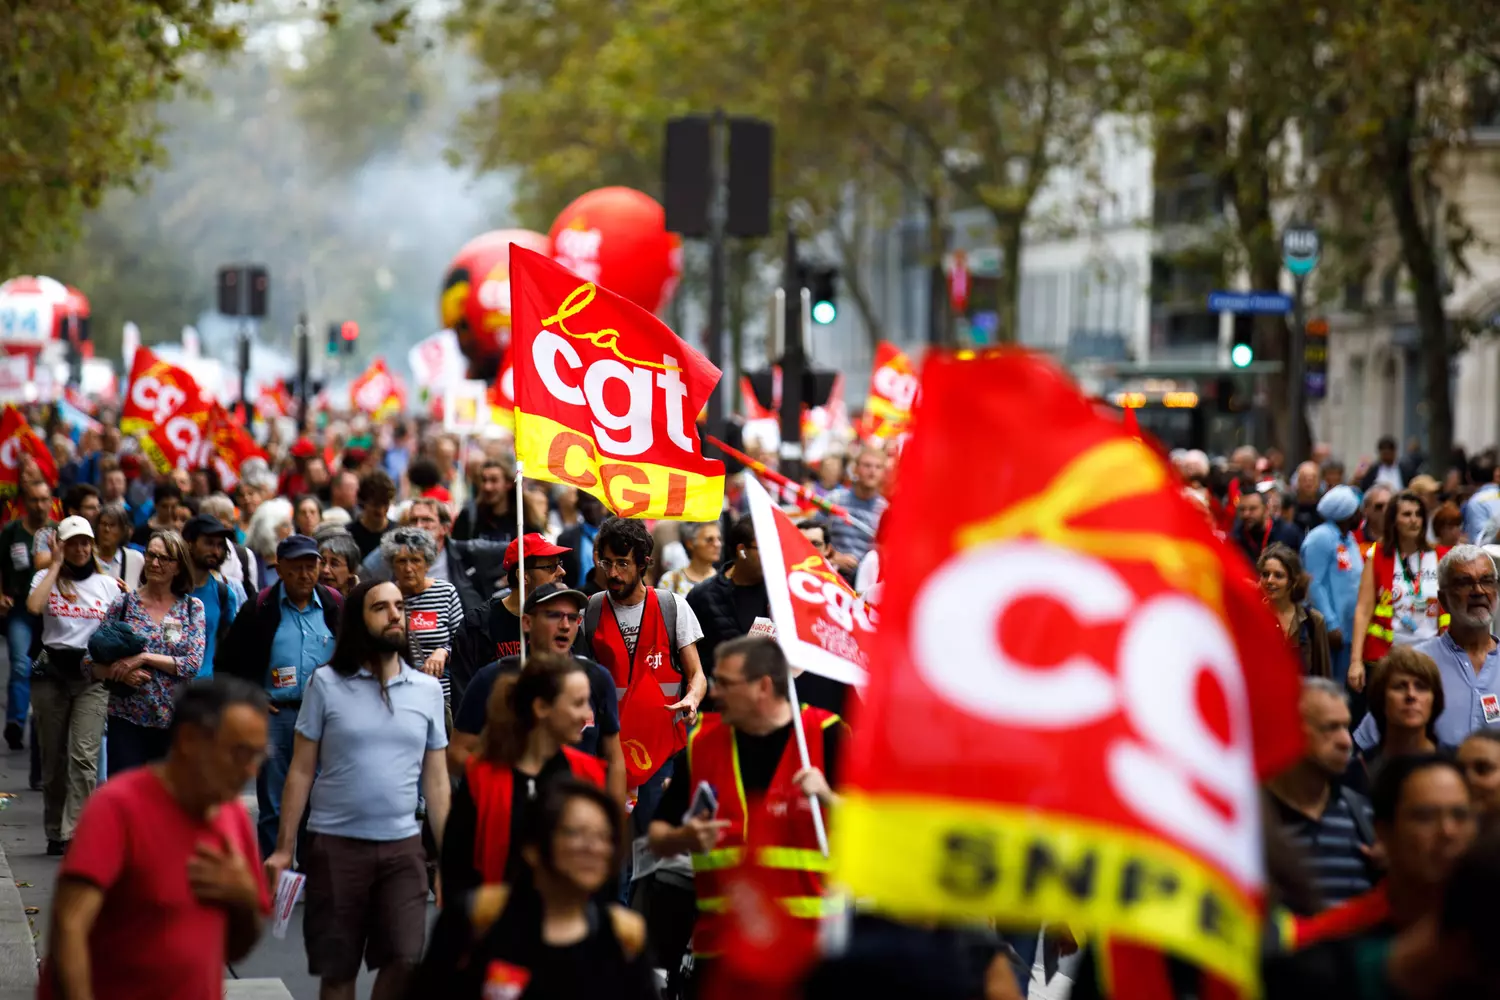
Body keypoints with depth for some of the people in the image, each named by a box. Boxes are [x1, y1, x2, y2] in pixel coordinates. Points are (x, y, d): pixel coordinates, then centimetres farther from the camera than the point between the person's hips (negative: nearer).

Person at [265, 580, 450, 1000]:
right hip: (334, 844, -1)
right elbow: (301, 771, 1)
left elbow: (436, 780, 11)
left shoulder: (428, 690, 7)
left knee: (405, 962, -10)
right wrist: (283, 849, -3)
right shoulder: (327, 683, -1)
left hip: (403, 847, 2)